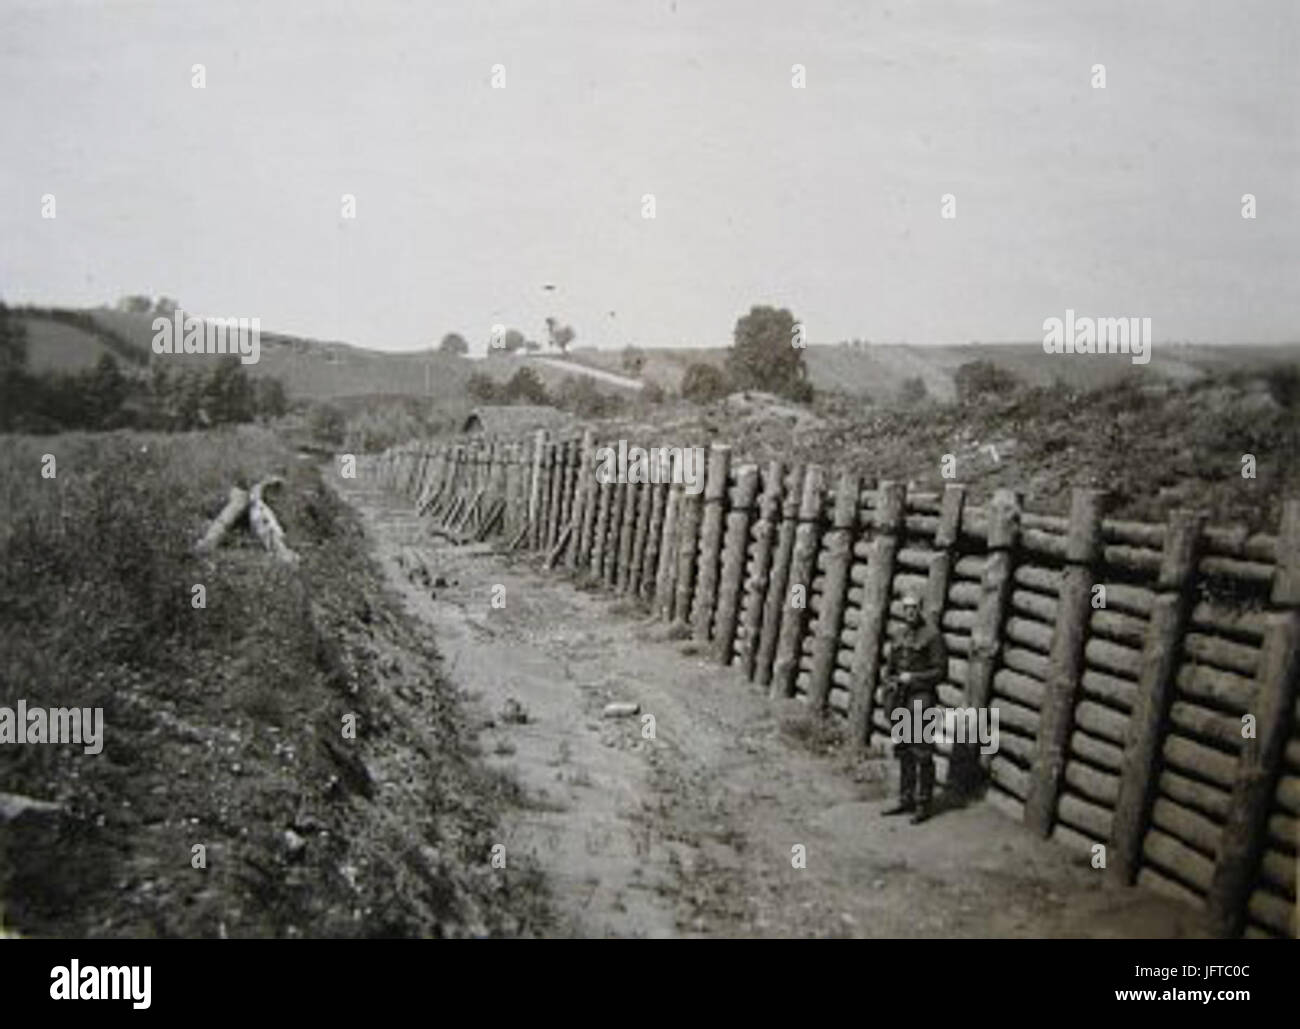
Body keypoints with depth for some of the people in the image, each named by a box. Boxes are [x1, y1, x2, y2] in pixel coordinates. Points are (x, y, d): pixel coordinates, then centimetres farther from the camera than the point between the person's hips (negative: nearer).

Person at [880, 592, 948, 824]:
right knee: (904, 752, 11)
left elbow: (941, 672, -10)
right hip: (900, 700, 7)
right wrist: (890, 682, 2)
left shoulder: (932, 635, -9)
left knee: (922, 754, -5)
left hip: (921, 698, -7)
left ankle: (923, 805, 1)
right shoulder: (898, 634, 11)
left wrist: (913, 678, -16)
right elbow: (890, 666, 20)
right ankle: (906, 800, 19)